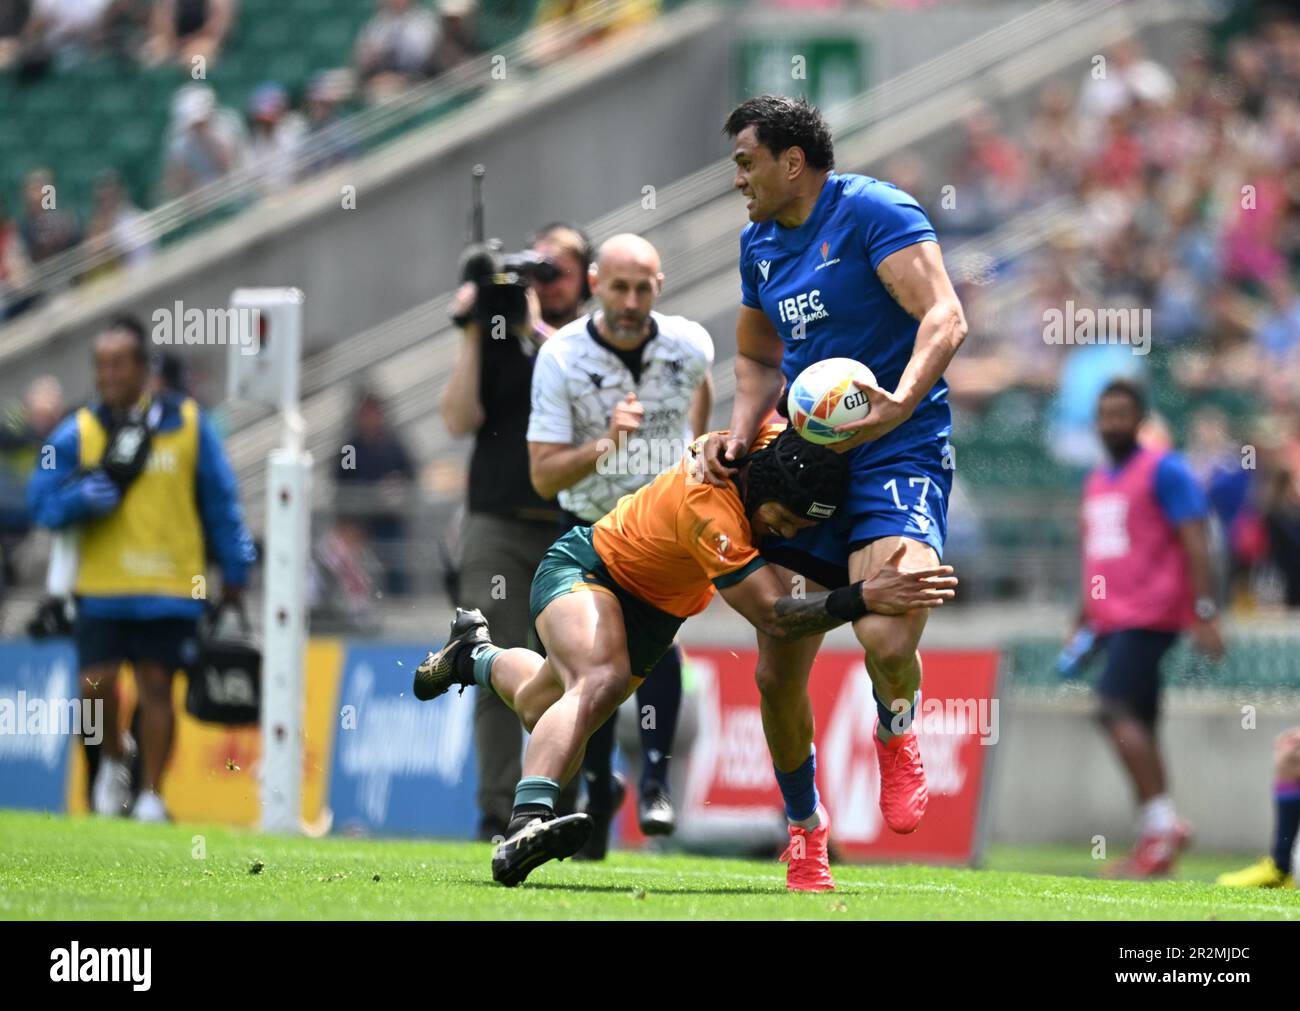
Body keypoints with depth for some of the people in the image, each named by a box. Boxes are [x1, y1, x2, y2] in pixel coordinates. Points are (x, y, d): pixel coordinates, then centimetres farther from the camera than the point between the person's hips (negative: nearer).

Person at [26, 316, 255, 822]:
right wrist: (90, 493, -18)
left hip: (171, 586, 0)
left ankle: (151, 794, 11)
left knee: (156, 685, 0)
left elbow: (220, 500, 9)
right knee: (97, 685, -5)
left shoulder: (188, 424, 2)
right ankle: (113, 758, 25)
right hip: (101, 586, 1)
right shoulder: (77, 433, 2)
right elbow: (43, 504, 1)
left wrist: (235, 570, 10)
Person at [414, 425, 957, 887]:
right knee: (602, 680, -39)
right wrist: (863, 599, -53)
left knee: (542, 711, 27)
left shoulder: (777, 439, -22)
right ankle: (524, 828, -50)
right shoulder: (709, 508, -42)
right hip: (583, 570, -8)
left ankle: (476, 655, 61)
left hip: (653, 611, 8)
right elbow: (774, 617, -43)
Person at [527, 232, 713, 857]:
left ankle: (656, 779, -20)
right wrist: (607, 444, -39)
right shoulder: (561, 358, -20)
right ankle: (598, 789, 29)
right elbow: (544, 477, -24)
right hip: (589, 526, 0)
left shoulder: (689, 345, -13)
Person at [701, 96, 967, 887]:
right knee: (777, 671, 4)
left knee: (885, 638, -28)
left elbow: (945, 319, -20)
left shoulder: (874, 212, -10)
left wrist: (900, 403, -35)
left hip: (898, 458, -7)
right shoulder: (760, 243, 15)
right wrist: (740, 433, 9)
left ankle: (896, 734, 8)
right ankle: (806, 825, 27)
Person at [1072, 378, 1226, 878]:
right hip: (1111, 620, 8)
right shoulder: (1096, 482, 19)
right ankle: (1155, 839, 8)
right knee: (1135, 726, 6)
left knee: (1116, 710, -20)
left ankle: (1162, 822, -18)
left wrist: (1205, 612, -17)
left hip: (1150, 615, -8)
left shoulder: (1164, 471, -6)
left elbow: (1194, 544, -11)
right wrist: (1084, 620, 26)